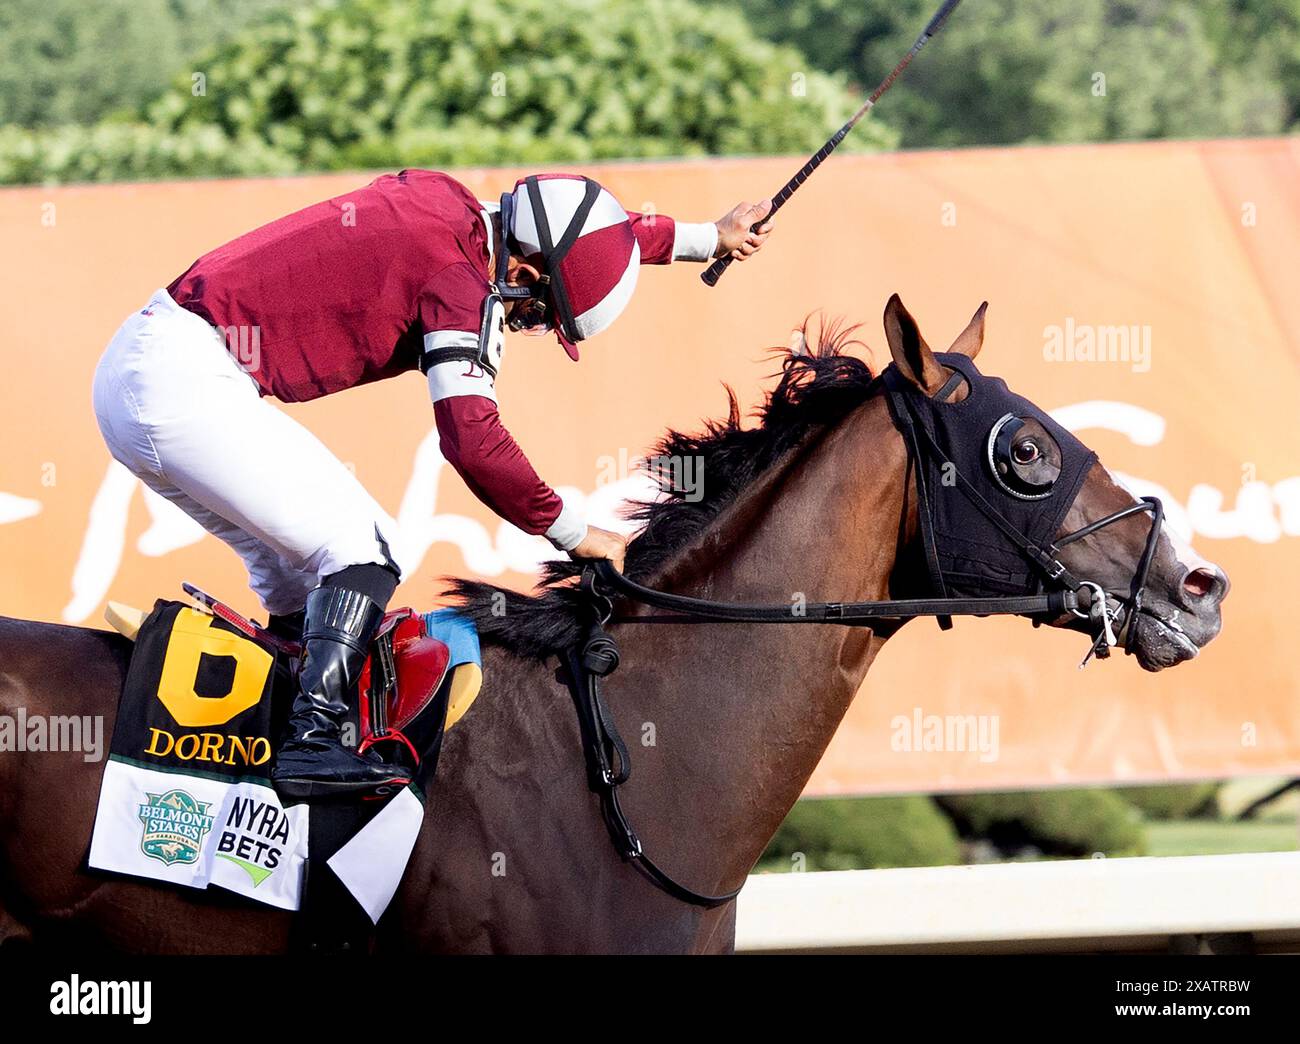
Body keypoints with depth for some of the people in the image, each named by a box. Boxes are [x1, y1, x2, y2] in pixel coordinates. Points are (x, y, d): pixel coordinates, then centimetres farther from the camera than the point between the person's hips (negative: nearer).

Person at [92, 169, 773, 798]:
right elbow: (474, 445, -21)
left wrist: (708, 237, 38)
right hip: (185, 381, -10)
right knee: (361, 550, -9)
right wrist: (573, 533, -9)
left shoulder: (449, 207, 12)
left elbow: (575, 240, 32)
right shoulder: (461, 282, -15)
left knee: (298, 564, 16)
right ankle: (312, 743, -19)